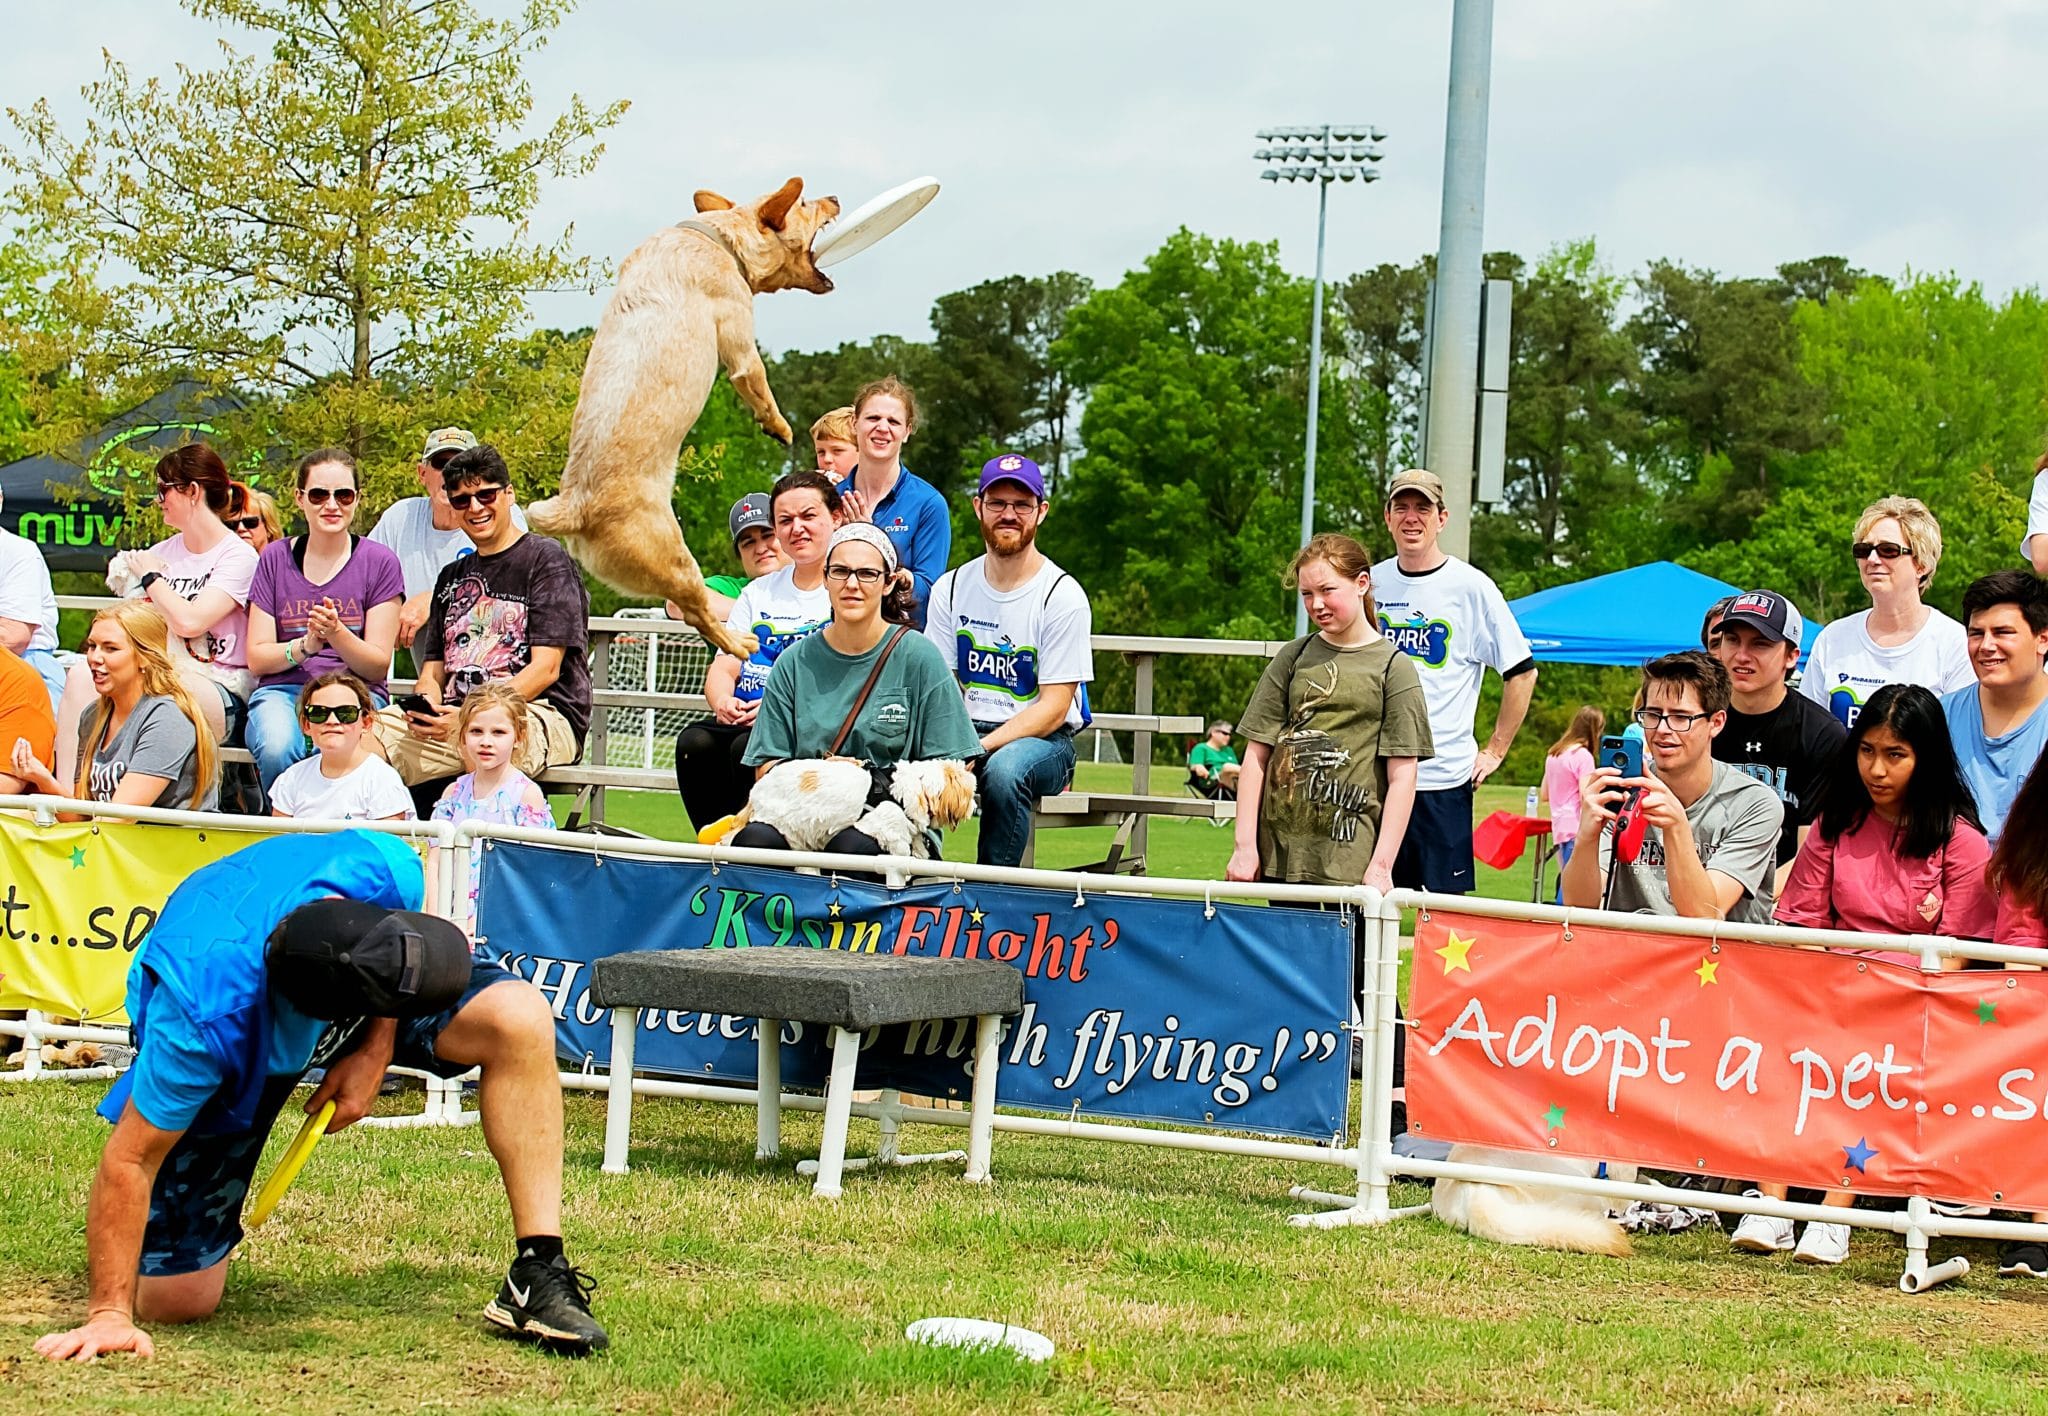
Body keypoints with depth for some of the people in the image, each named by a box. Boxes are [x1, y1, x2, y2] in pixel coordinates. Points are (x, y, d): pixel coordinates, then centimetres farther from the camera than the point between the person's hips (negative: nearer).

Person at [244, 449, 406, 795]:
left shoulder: (379, 561, 5)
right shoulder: (275, 557, 11)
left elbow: (379, 665, 1)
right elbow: (257, 658, 6)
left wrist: (337, 634, -19)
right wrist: (304, 646, -15)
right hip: (283, 688, 2)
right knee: (278, 750, -34)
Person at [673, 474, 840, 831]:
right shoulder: (759, 593, 23)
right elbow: (723, 669, 17)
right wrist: (722, 702, -8)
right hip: (744, 721, 5)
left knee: (747, 748, -33)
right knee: (695, 742, -25)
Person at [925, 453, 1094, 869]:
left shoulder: (1062, 596, -6)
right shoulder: (950, 588, 10)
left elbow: (1053, 708, -9)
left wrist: (981, 748, -22)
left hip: (1043, 740, -3)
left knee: (1004, 769, -39)